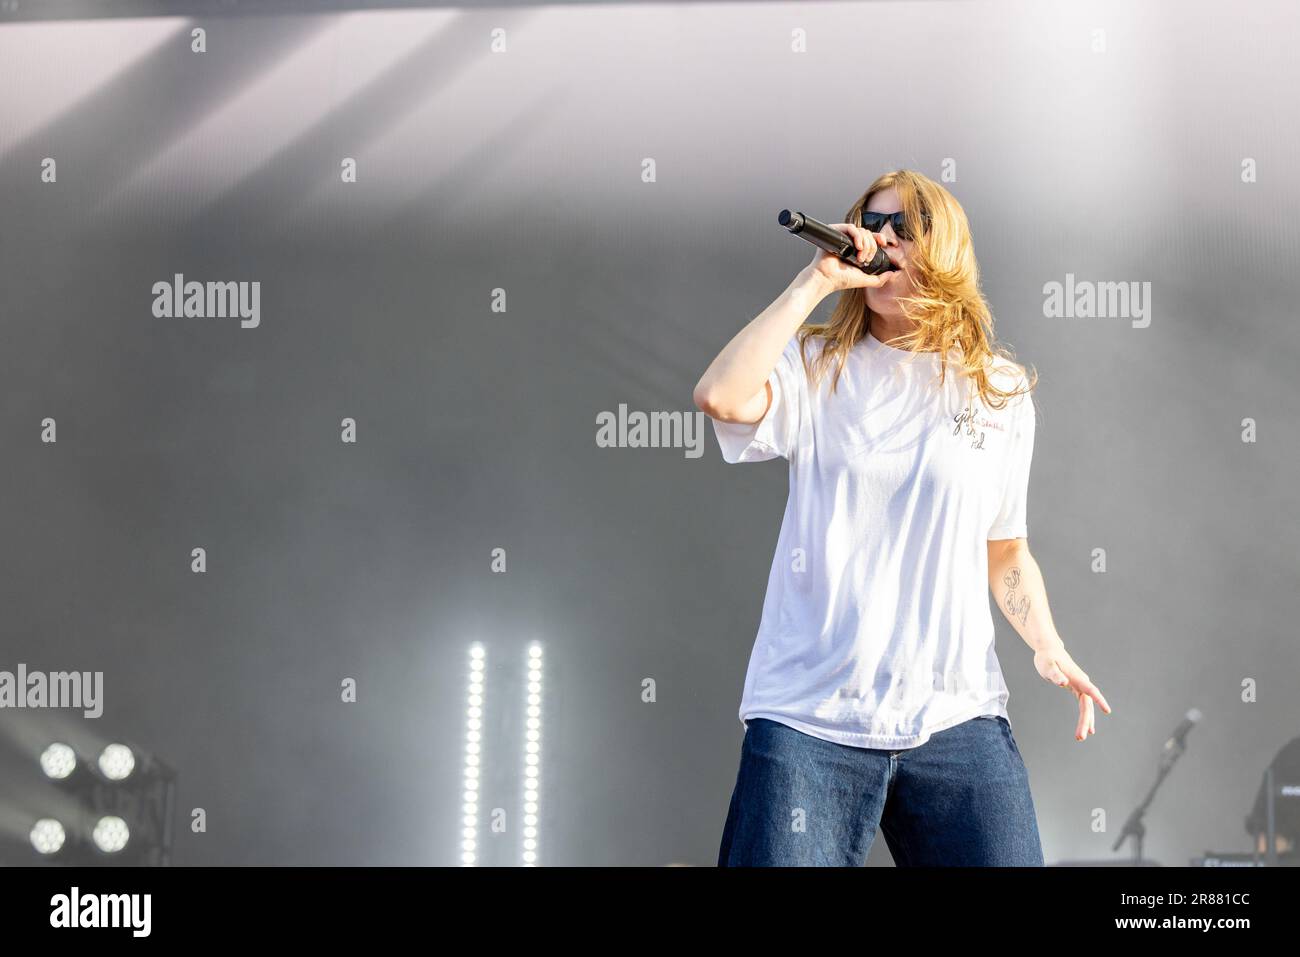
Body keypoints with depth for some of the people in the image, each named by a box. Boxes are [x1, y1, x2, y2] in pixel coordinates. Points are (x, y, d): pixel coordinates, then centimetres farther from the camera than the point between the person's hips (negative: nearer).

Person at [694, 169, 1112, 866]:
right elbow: (720, 396, -16)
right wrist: (817, 280, -9)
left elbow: (1006, 551, 17)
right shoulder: (818, 369, 6)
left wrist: (1047, 646, -1)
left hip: (956, 715, 2)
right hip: (809, 717, -1)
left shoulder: (1002, 393, 11)